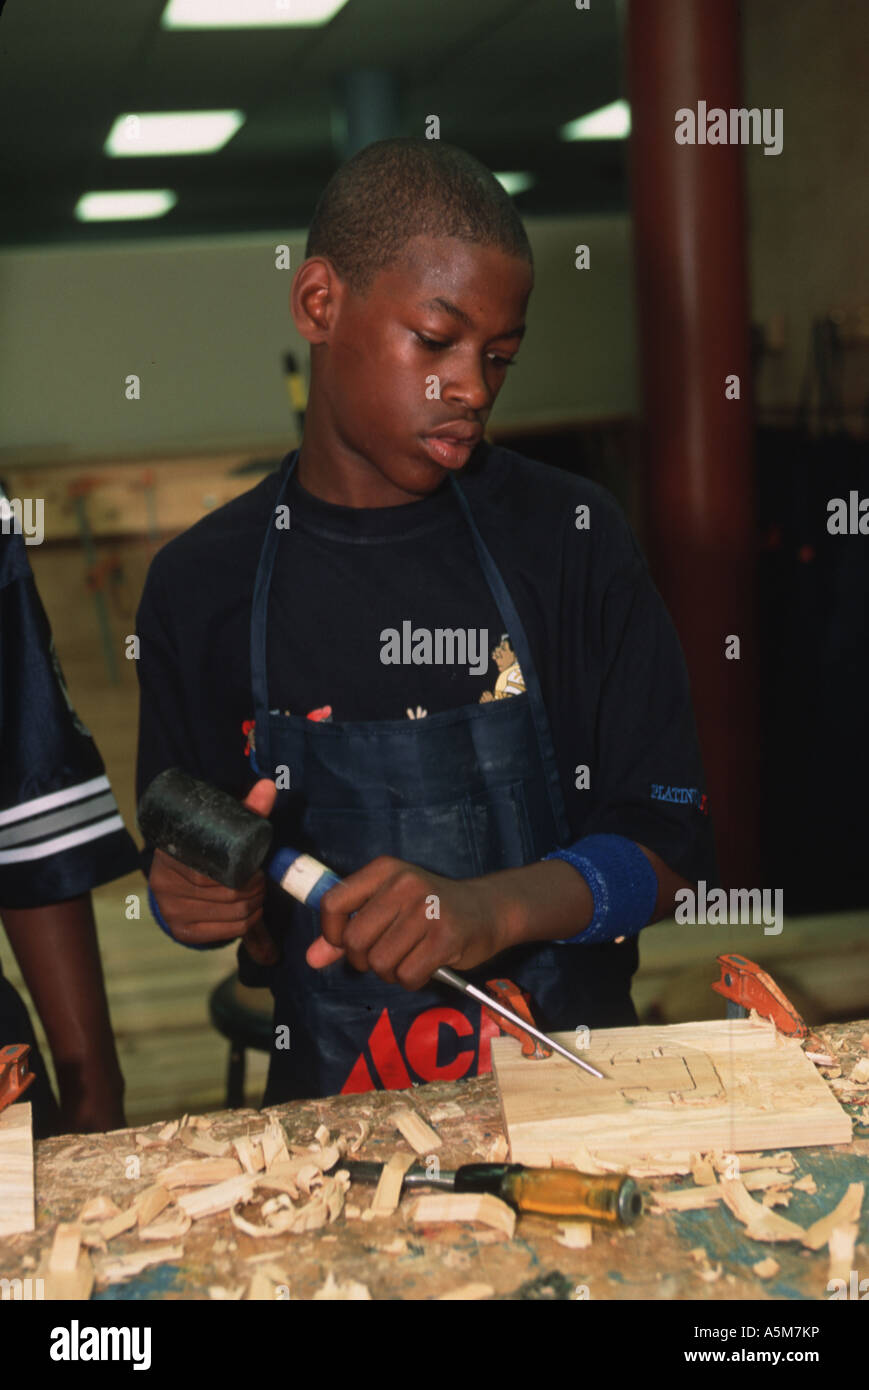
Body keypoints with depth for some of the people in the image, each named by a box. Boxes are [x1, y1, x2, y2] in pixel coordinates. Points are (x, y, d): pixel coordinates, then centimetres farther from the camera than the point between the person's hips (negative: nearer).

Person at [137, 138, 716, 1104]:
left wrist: (497, 906, -19)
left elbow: (671, 842, -2)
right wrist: (199, 904, -10)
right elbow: (186, 886, 12)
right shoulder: (201, 585, 3)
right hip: (329, 1097, 2)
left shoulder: (566, 536, 1)